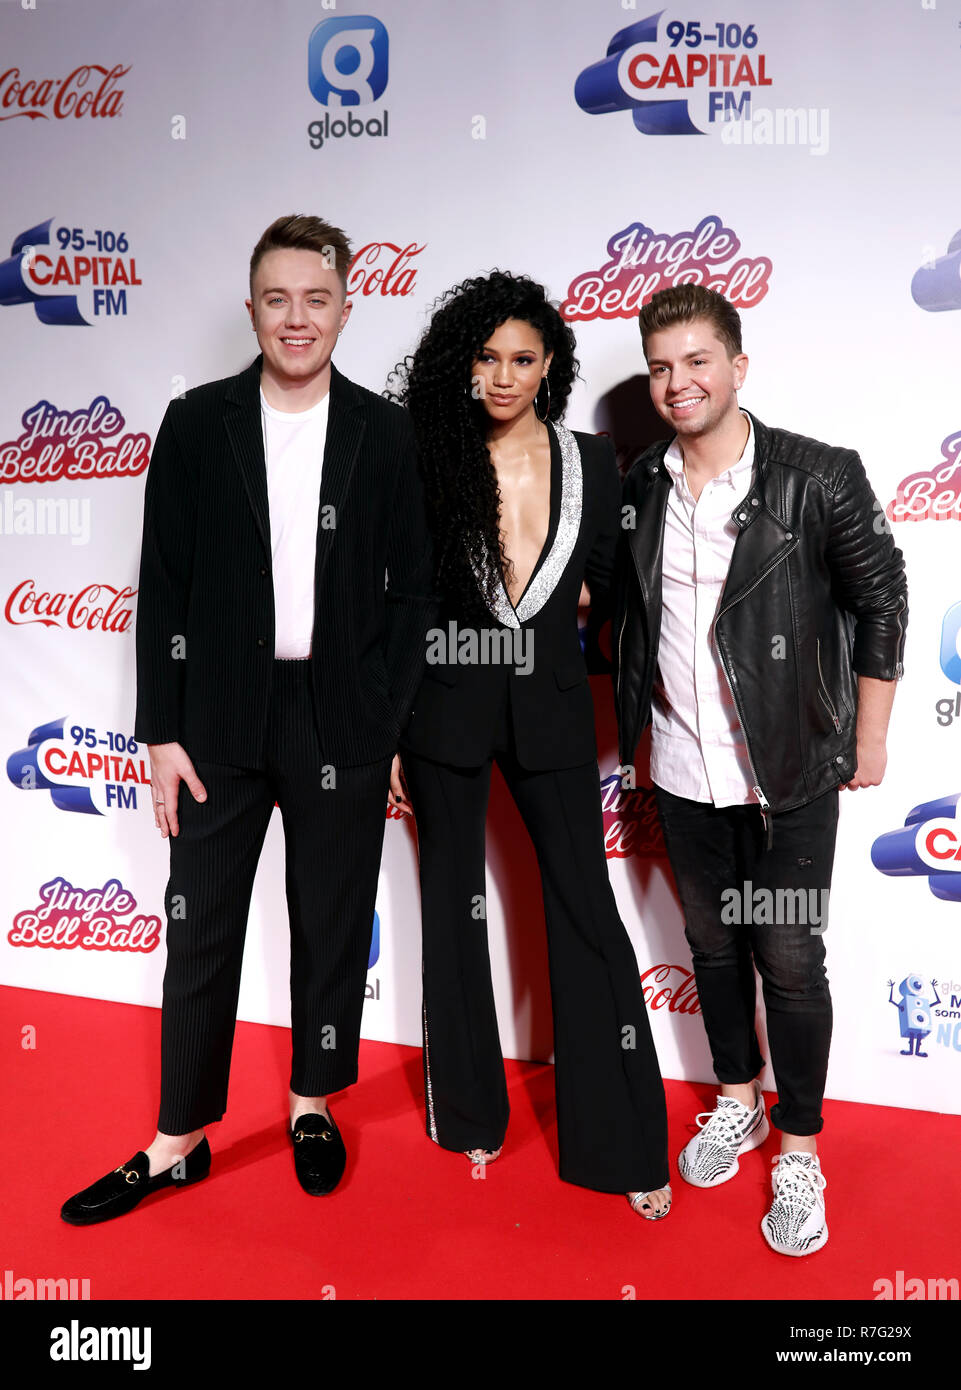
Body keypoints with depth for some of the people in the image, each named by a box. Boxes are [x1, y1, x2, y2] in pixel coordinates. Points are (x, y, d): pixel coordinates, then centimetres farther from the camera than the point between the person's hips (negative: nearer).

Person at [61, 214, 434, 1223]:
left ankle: (314, 1102, 34)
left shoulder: (384, 433, 2)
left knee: (332, 925, 12)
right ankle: (180, 1139, 25)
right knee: (200, 930, 8)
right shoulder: (197, 424, 2)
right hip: (221, 720, 1)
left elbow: (410, 591, 3)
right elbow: (164, 589, 1)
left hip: (340, 720, 0)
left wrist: (383, 726, -3)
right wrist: (161, 733, -3)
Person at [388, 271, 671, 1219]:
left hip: (549, 702, 1)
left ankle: (622, 1141, 19)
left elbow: (602, 588, 13)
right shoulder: (430, 461, -4)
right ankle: (470, 1111, 32)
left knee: (585, 907, 4)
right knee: (453, 904, 11)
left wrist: (538, 601, -4)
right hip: (446, 704, 0)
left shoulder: (592, 463, 1)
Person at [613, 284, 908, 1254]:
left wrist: (868, 739, -2)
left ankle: (799, 1148, 26)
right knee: (712, 942, 17)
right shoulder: (640, 485, 2)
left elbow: (882, 604, -3)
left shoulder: (818, 478, -11)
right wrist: (631, 724, 11)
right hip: (682, 771, 4)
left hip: (791, 772, -4)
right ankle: (737, 1099, 40)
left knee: (788, 958, 5)